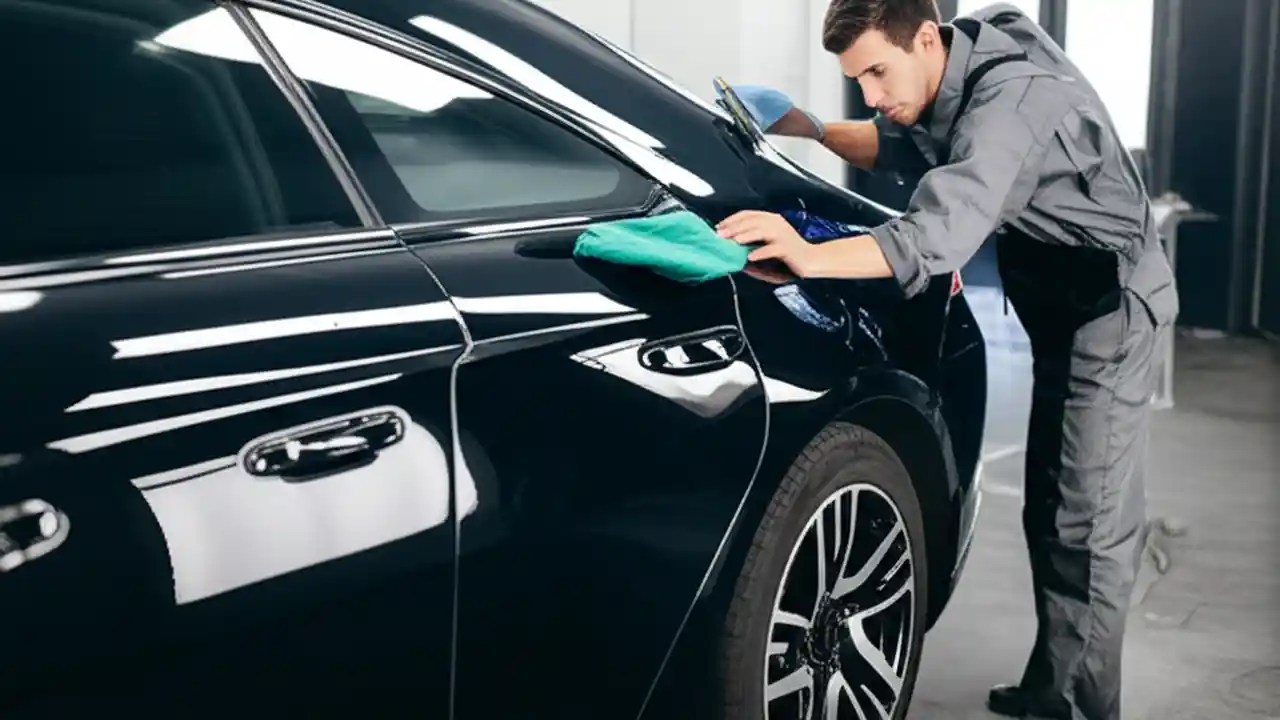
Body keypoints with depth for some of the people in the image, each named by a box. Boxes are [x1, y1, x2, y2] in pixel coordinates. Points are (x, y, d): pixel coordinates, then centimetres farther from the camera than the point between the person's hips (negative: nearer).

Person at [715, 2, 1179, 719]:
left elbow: (945, 230, -45)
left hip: (1112, 301, -9)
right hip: (1059, 305, 10)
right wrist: (815, 130, 2)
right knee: (1051, 507, 13)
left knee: (1089, 523, -10)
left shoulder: (1013, 97, -31)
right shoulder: (949, 80, -3)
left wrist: (811, 258, -58)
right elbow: (900, 149, 18)